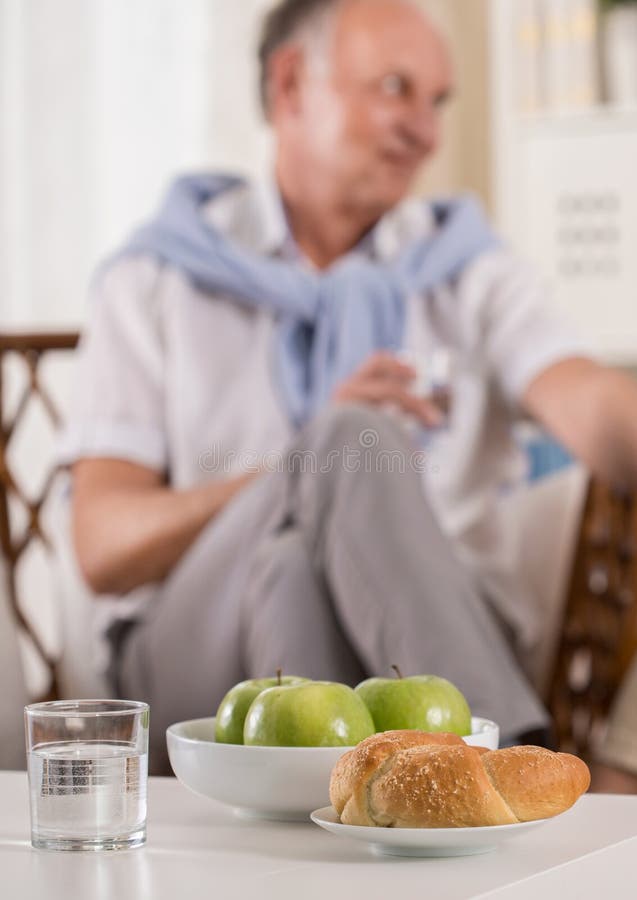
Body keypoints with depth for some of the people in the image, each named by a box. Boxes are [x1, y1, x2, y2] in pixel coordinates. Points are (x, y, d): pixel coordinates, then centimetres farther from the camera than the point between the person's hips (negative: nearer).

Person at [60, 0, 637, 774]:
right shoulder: (157, 280, 11)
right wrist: (324, 459, -16)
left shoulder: (470, 274, 16)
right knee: (355, 443, -31)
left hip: (429, 640, 1)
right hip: (198, 651, -1)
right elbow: (104, 548, -1)